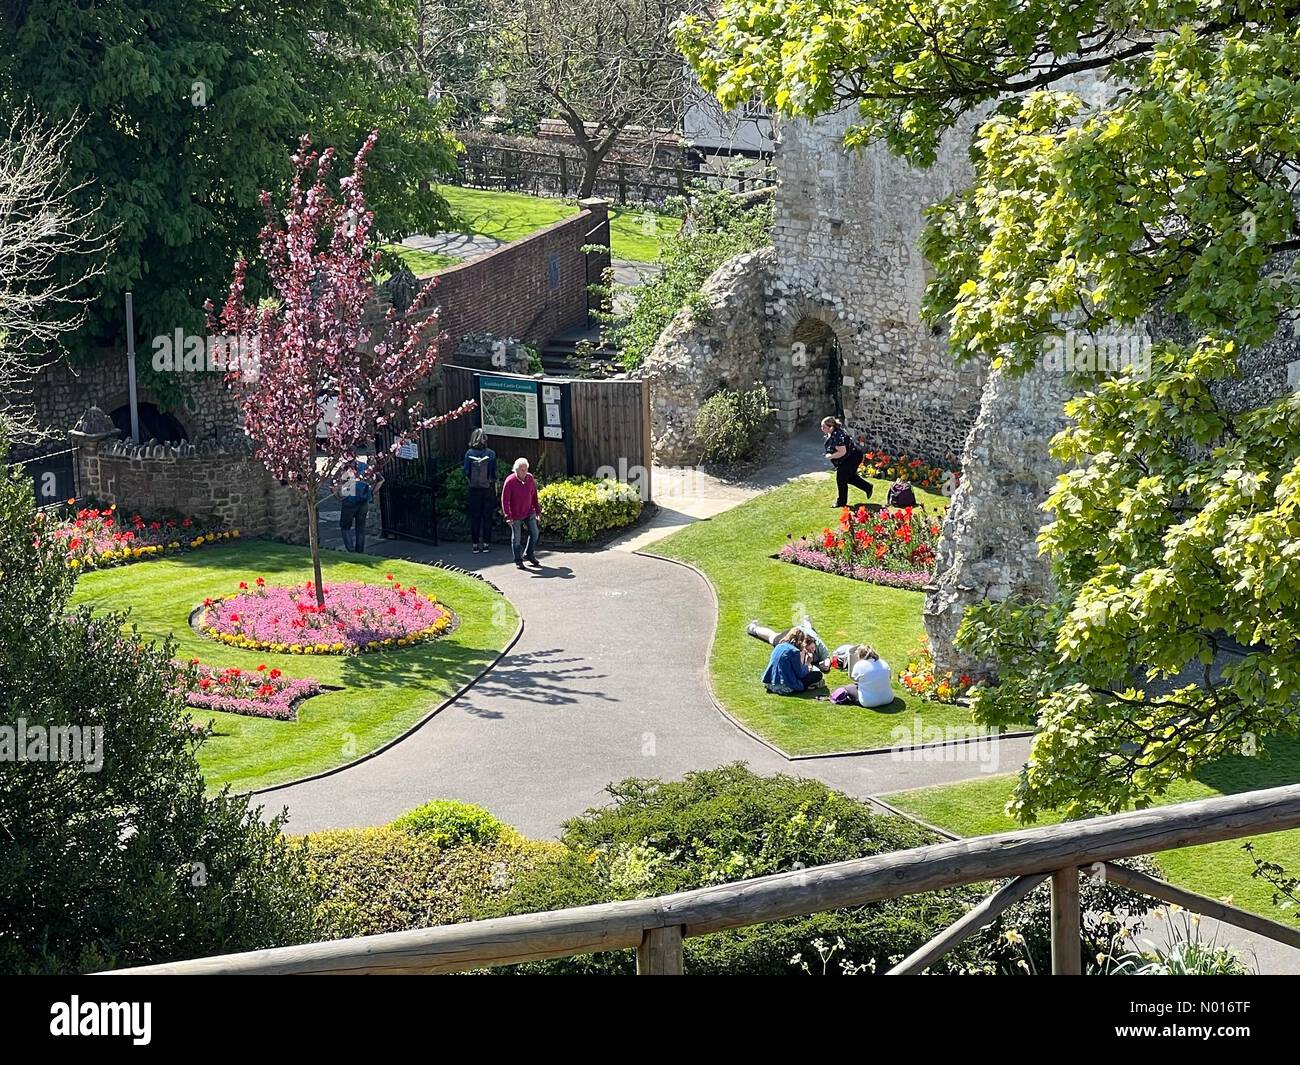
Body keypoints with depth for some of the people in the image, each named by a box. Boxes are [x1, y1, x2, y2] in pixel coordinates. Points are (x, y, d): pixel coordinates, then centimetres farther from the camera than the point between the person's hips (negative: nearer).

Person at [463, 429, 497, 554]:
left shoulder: (469, 454, -7)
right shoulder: (491, 453, -8)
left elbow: (466, 473, -4)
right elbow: (494, 473, -5)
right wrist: (495, 489, 6)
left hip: (474, 488, 0)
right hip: (488, 488, 0)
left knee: (475, 517, 8)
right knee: (487, 516, 8)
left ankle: (475, 544, 9)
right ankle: (485, 543, 9)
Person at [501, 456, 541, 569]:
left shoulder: (530, 478, -2)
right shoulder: (510, 481, -18)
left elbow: (534, 495, 10)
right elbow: (505, 500, -17)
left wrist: (537, 510, 13)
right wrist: (508, 516, -21)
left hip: (529, 513, 5)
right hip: (515, 515, -5)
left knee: (535, 533, 7)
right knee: (516, 538, 5)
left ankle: (529, 555, 26)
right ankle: (518, 561, 17)